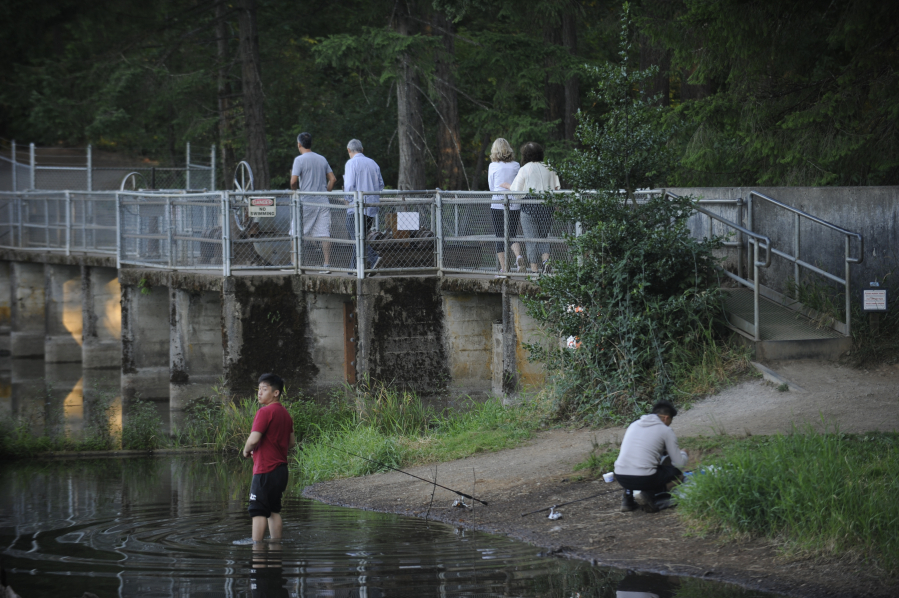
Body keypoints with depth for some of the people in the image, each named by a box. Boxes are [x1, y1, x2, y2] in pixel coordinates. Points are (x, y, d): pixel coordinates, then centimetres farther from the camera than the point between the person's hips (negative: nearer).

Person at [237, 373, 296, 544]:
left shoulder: (265, 412, -14)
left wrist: (246, 451, -3)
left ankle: (256, 543, -5)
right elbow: (292, 442, 21)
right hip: (281, 469, 9)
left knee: (258, 511, -5)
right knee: (274, 510, 13)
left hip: (265, 470, -9)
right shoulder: (285, 414, 13)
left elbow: (254, 439, -21)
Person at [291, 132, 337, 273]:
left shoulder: (299, 160, -6)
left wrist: (294, 191, 6)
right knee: (324, 234, -1)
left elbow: (293, 182, -14)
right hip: (322, 202, 5)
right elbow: (333, 179, 11)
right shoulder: (322, 159, 11)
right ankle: (327, 264, -7)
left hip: (305, 202, -4)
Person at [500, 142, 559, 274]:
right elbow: (557, 188, 8)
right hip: (547, 206, 4)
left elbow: (516, 191, -5)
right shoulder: (549, 169, 7)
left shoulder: (525, 169, -5)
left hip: (530, 206, -4)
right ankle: (546, 260, -10)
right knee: (543, 236, 13)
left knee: (531, 238, 2)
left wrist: (507, 186, 13)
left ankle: (534, 268, 0)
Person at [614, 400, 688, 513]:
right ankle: (647, 494, -7)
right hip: (644, 478, -6)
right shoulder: (665, 430, 3)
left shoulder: (634, 425, 19)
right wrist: (683, 454, 29)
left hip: (620, 477, 6)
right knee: (677, 475, 19)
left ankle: (629, 495, 12)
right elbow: (679, 463, 5)